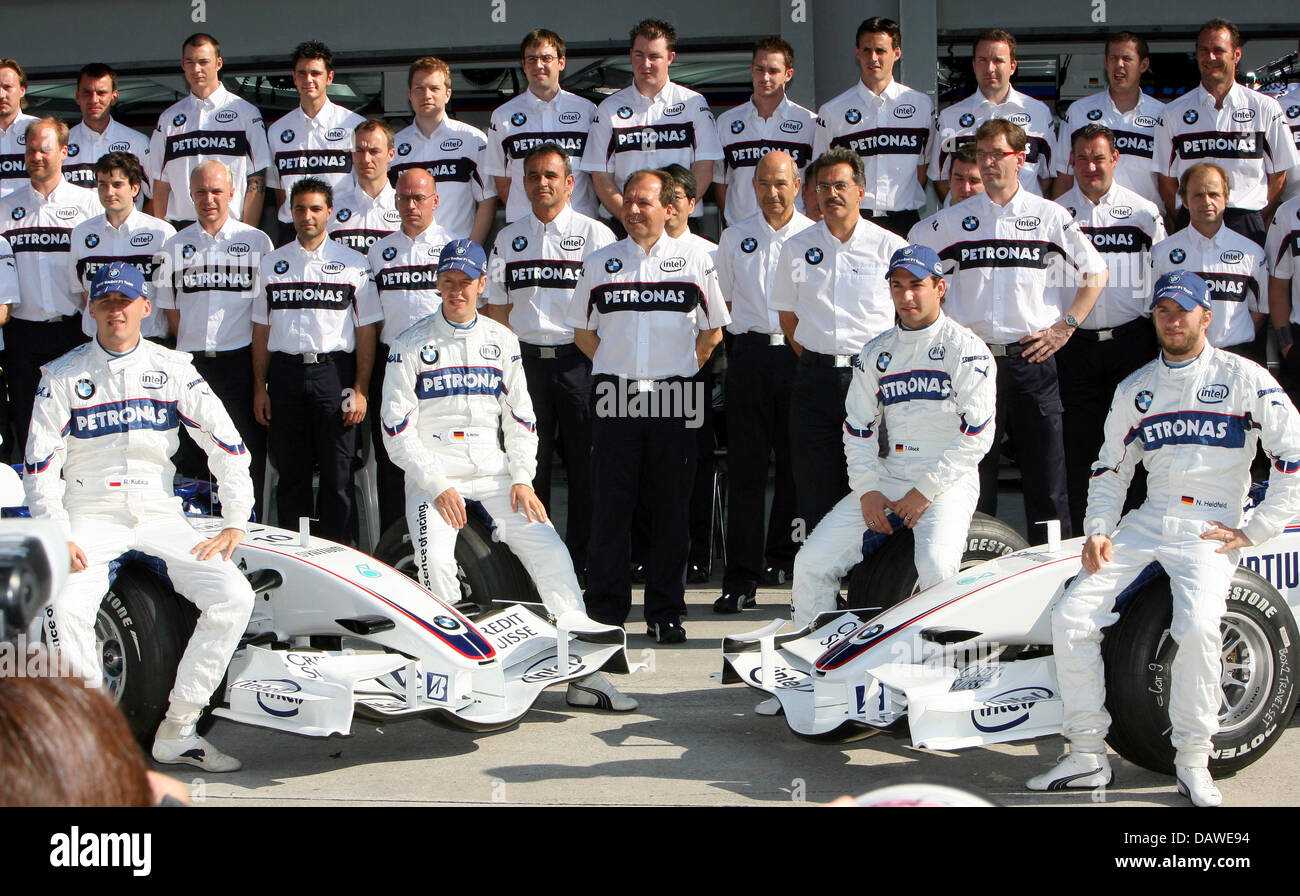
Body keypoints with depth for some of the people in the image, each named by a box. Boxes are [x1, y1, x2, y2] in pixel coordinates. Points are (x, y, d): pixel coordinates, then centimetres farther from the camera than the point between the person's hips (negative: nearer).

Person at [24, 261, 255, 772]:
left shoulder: (172, 369, 5)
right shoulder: (63, 376, 3)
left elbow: (228, 445, 4)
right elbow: (40, 466, 1)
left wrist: (235, 524, -4)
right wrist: (58, 537, -11)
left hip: (161, 516, 2)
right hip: (90, 518, -1)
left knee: (234, 597, -21)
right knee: (65, 609, -31)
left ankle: (177, 732, -10)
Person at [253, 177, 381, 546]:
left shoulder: (353, 263, 5)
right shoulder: (271, 263, 13)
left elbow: (366, 330, 2)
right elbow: (261, 328, 14)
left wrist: (360, 389, -6)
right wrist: (260, 387, 7)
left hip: (334, 371, -2)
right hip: (285, 373, 2)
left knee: (337, 473, -1)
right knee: (290, 471, 6)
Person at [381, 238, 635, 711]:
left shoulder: (502, 340, 12)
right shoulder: (410, 344, 1)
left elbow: (520, 416, 14)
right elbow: (396, 429, -3)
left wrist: (522, 478, 1)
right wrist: (437, 487, -11)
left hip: (493, 472, 3)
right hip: (431, 473, -3)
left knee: (551, 552, -12)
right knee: (436, 563, -27)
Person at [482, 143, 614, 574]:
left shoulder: (595, 234, 3)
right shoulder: (508, 239, 13)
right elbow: (497, 305, 15)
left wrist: (595, 358, -8)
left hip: (578, 358, -3)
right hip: (526, 358, 3)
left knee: (584, 462, -1)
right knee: (529, 461, 3)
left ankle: (582, 560, 8)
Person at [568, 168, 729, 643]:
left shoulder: (695, 261, 6)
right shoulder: (599, 262, 9)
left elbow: (713, 330, 14)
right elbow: (582, 331, 17)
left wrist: (679, 371, 7)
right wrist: (617, 370, 9)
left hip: (673, 399, 0)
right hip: (615, 399, 1)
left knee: (671, 509, 2)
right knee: (610, 505, 0)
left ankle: (666, 612, 11)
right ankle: (605, 612, 8)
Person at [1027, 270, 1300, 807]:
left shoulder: (1243, 378, 1)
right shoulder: (1135, 390, 16)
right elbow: (1110, 470, 20)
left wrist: (1254, 532, -5)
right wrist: (1098, 531, 4)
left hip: (1211, 530, -5)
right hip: (1147, 522, 5)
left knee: (1197, 627, -32)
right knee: (1070, 616, -15)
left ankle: (1193, 762, -13)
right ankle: (1087, 756, -5)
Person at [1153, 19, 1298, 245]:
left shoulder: (1265, 108, 8)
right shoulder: (1174, 112, 9)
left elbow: (1278, 176, 9)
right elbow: (1166, 179, 9)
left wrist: (1257, 221, 1)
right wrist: (1183, 224, 0)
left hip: (1247, 226, 0)